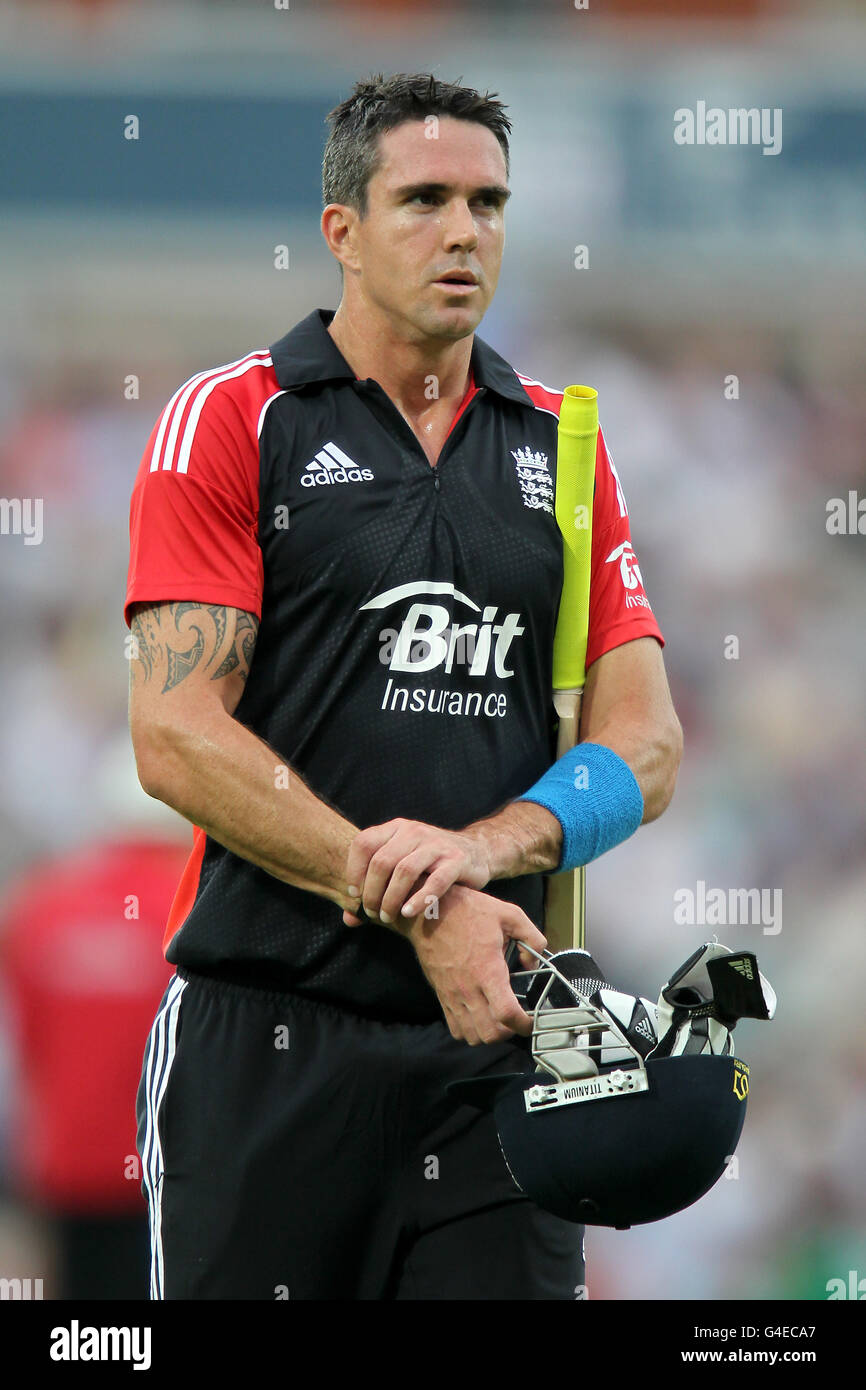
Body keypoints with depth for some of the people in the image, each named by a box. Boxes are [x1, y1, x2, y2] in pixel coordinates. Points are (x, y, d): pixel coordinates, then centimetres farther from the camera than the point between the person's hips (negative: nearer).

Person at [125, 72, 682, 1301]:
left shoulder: (563, 444, 13)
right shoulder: (228, 421, 0)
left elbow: (643, 741, 7)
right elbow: (176, 735, -9)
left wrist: (483, 848, -14)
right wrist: (418, 909, -17)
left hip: (494, 1025, 3)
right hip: (269, 1029, -3)